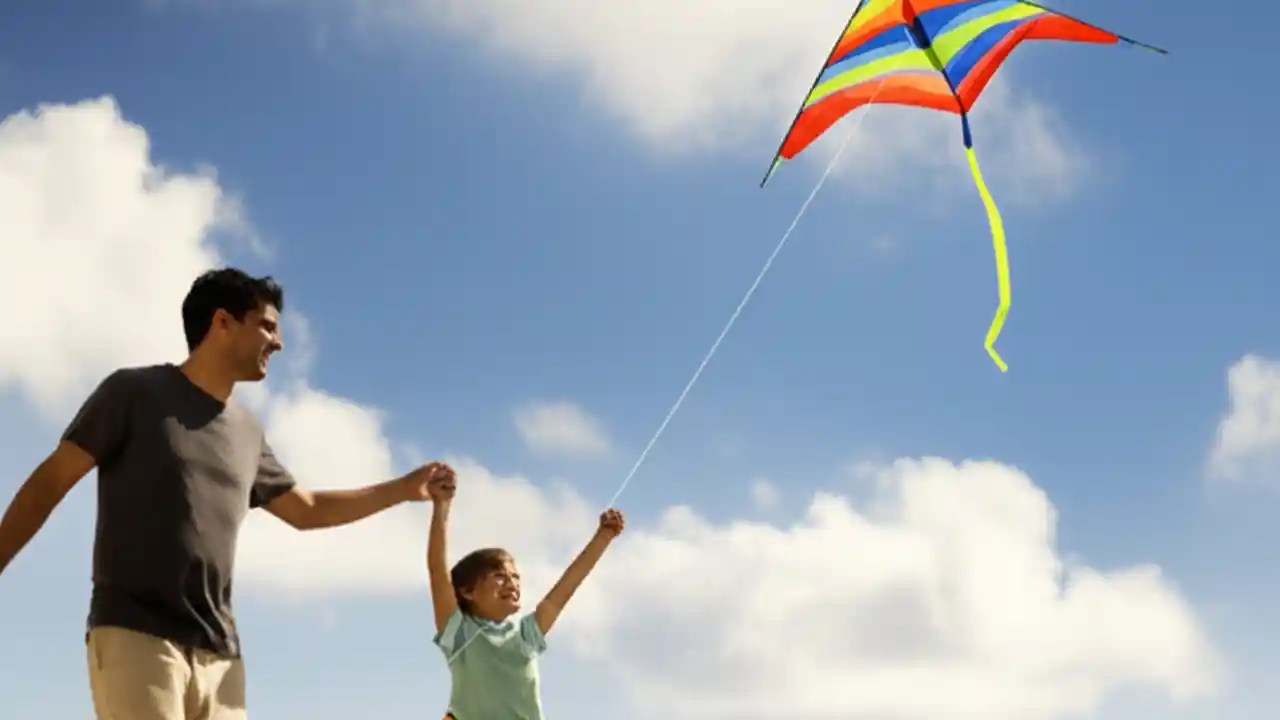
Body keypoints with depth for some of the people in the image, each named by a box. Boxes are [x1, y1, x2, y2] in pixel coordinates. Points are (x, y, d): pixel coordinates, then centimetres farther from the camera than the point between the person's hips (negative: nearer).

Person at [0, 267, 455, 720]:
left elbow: (307, 510, 32)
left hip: (218, 654, 6)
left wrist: (402, 489, 29)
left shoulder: (246, 432, 20)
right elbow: (49, 483, 3)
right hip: (136, 638, -6)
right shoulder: (135, 392, 4)